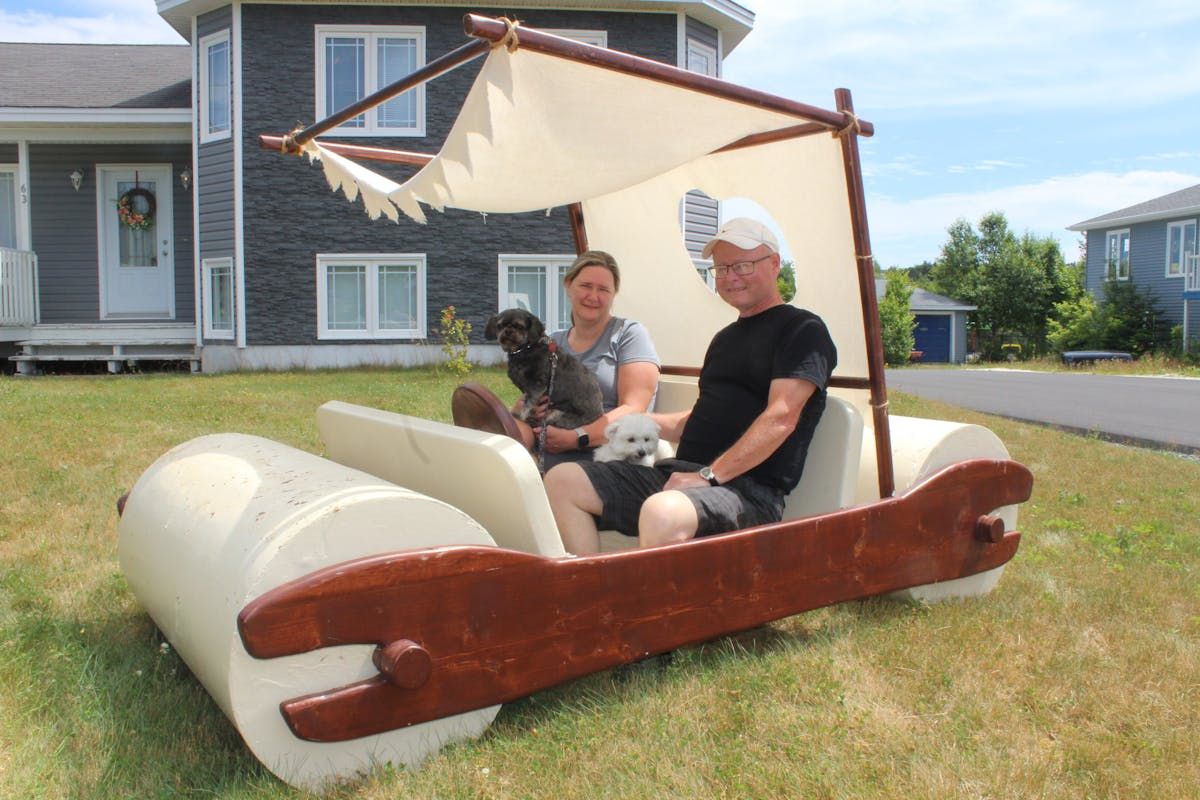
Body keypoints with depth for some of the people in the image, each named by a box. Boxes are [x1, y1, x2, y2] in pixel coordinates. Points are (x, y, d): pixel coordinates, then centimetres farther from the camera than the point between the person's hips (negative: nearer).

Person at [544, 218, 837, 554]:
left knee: (663, 513, -41)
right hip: (682, 475, 9)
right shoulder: (726, 338, 25)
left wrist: (710, 475, -20)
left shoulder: (802, 330, -1)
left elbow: (781, 418, -14)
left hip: (749, 491, -8)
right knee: (562, 481, -4)